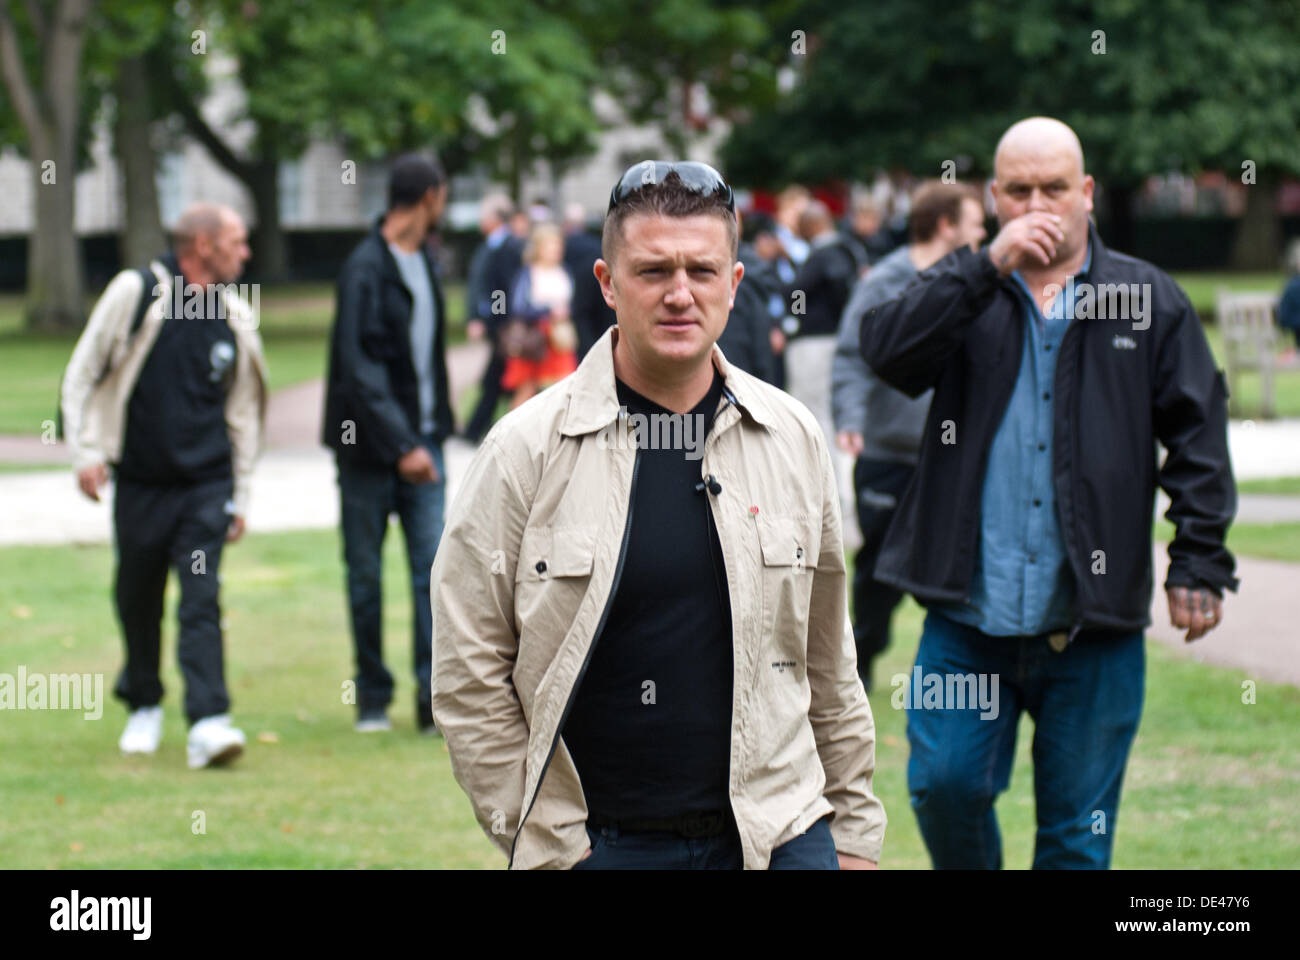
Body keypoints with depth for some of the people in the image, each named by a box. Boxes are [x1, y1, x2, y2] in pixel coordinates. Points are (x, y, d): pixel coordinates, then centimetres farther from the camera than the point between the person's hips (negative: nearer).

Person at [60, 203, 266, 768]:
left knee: (202, 601, -11)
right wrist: (86, 450, -5)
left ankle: (208, 722, -18)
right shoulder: (135, 293, -4)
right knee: (137, 601, 10)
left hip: (207, 486, 1)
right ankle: (143, 706, 30)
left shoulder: (236, 318, 7)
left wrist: (240, 494, 15)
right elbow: (83, 372, 2)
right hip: (140, 483, -1)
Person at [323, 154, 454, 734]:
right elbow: (360, 368, -19)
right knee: (366, 575, 4)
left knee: (433, 565, -5)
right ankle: (372, 698, 15)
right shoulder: (365, 268, -13)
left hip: (419, 441, 6)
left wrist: (433, 429, 14)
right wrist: (400, 445, -22)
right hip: (369, 447, -6)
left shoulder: (423, 262, 12)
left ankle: (434, 699, -6)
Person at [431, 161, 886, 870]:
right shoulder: (526, 448, -4)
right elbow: (468, 674, -3)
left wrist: (855, 830, 11)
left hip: (778, 836, 2)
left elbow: (828, 663, 12)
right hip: (598, 843, -2)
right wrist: (547, 837, -5)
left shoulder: (792, 438, 6)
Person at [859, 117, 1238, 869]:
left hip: (1094, 619, 0)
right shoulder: (965, 291, 7)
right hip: (969, 614, 1)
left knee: (1078, 831, 5)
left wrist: (1199, 563, -1)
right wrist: (989, 267, -19)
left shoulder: (1149, 299, 6)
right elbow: (887, 349, -12)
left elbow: (1198, 436, 6)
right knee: (944, 783, -4)